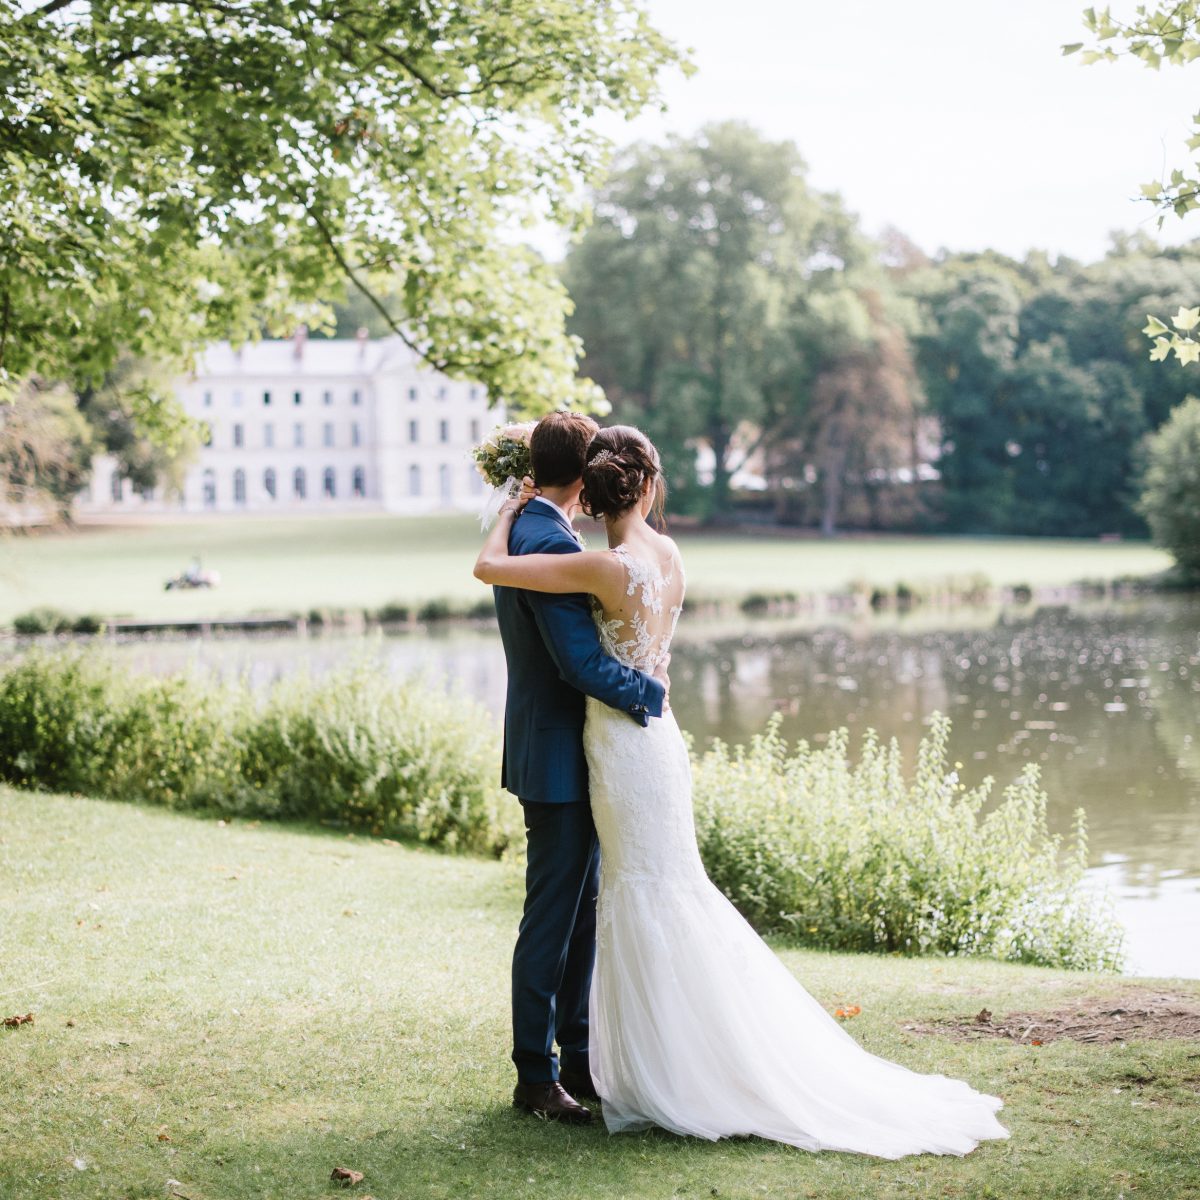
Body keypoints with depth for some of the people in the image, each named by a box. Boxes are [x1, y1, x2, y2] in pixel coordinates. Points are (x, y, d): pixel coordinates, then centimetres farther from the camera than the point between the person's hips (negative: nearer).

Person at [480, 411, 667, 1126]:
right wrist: (651, 692, -12)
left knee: (581, 913, 15)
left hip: (564, 753, 10)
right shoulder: (552, 544, -21)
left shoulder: (520, 533, 12)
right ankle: (536, 1076, 9)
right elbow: (581, 661, -26)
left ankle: (578, 1061, 24)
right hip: (560, 759, -10)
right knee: (551, 919, -1)